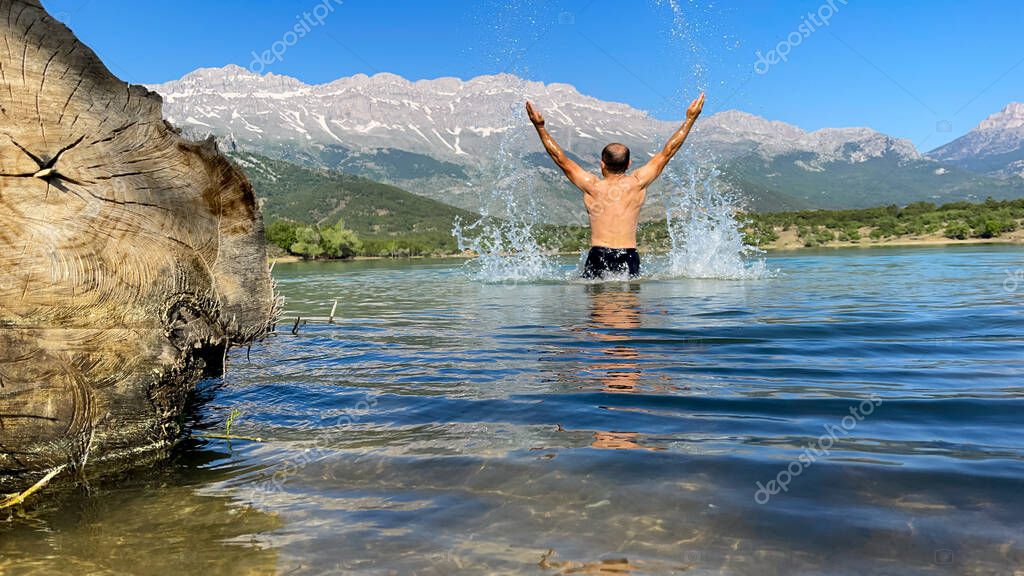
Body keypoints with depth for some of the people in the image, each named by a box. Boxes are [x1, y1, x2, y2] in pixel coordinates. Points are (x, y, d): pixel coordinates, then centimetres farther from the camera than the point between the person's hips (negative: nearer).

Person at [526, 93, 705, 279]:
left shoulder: (592, 186, 0)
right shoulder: (637, 183, 3)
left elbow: (560, 158, 6)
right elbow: (667, 152, 10)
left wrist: (540, 127, 11)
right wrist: (690, 119, 17)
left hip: (598, 255, -1)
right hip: (629, 258, 1)